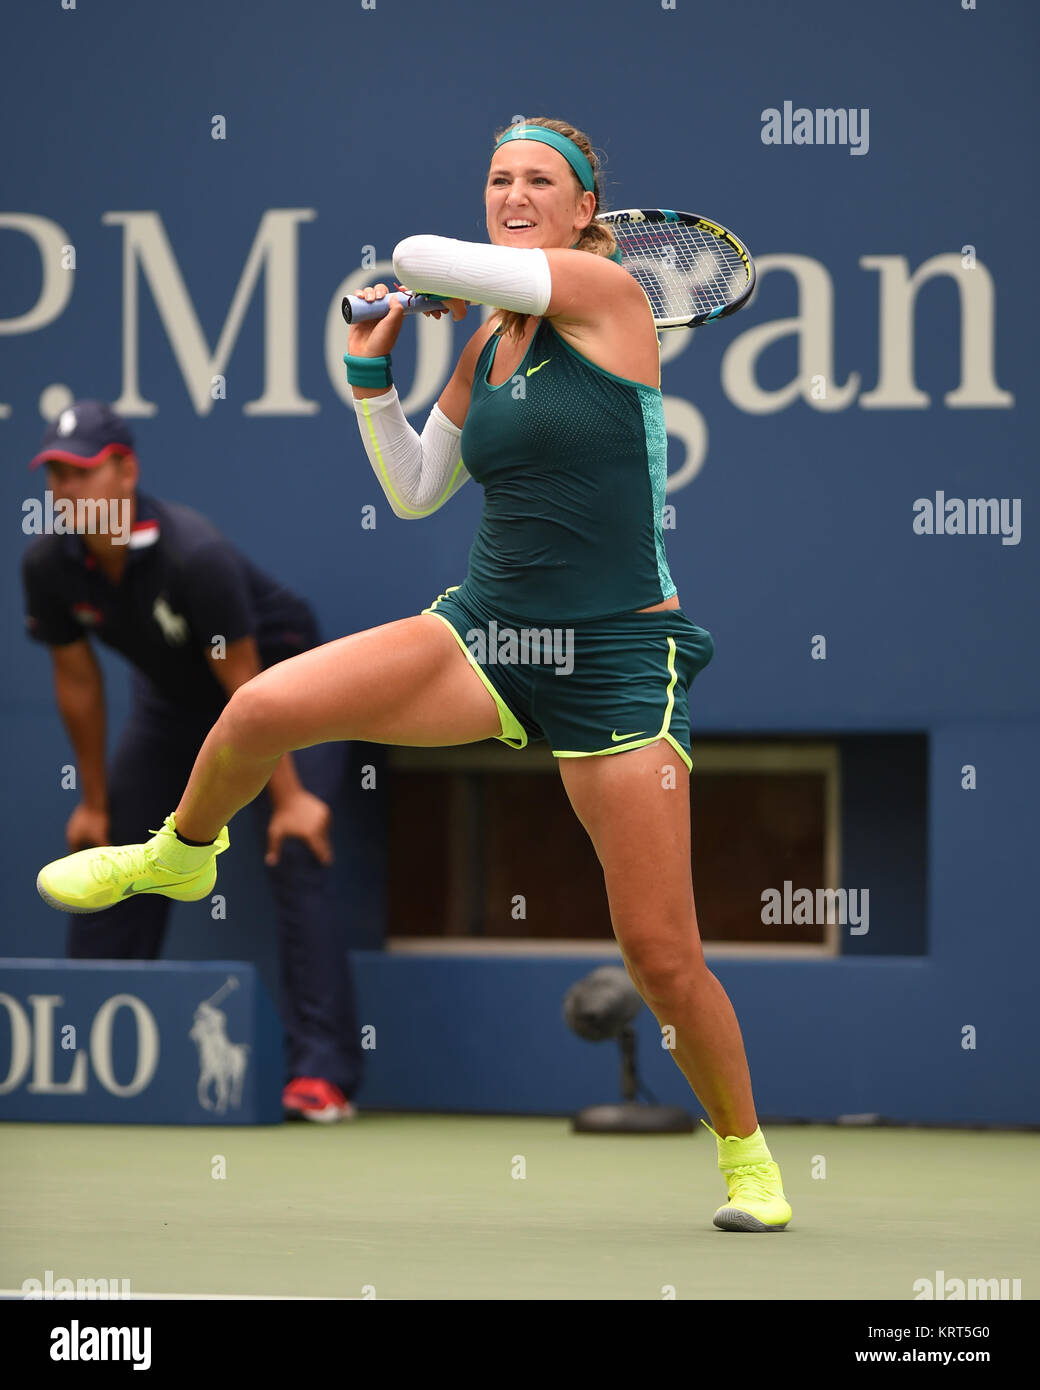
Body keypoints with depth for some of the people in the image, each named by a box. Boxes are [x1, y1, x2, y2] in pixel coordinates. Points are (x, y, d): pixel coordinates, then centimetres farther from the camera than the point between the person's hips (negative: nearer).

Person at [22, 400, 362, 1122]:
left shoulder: (193, 555, -35)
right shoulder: (49, 566, -17)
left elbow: (247, 688, -28)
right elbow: (78, 680, -3)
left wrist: (289, 798, -23)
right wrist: (94, 801, 3)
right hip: (172, 699, 6)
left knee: (298, 850, -22)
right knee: (108, 852, 2)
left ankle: (323, 1071, -25)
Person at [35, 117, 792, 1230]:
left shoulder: (606, 293, -9)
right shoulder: (485, 342, 10)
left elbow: (420, 258, -15)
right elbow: (414, 492, 20)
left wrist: (429, 279, 8)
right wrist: (371, 374, 9)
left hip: (616, 663, -5)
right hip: (486, 632, 5)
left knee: (660, 955, -4)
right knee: (265, 707, -16)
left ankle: (743, 1151, 20)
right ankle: (180, 856, 16)